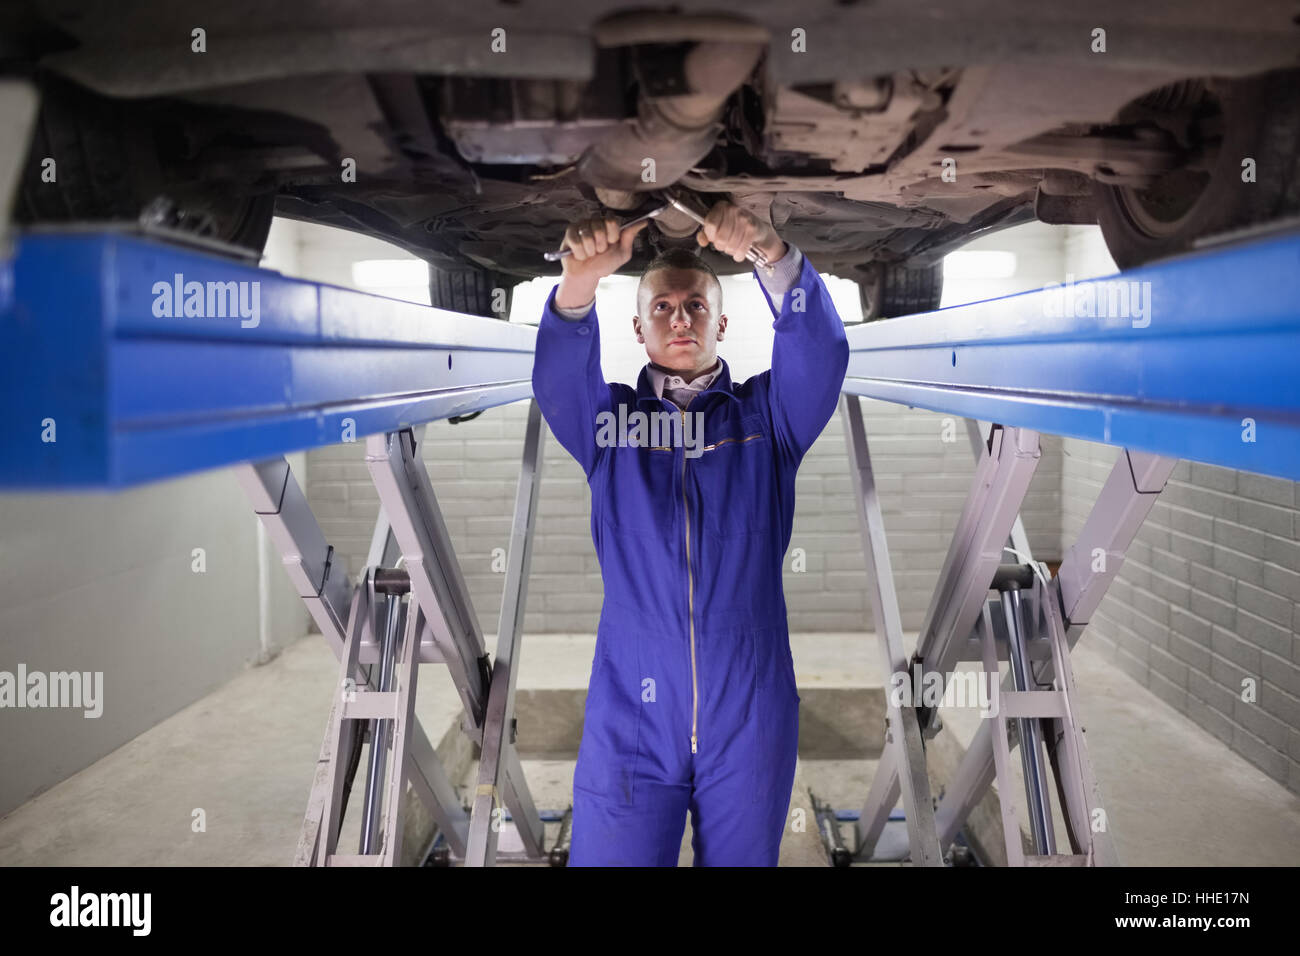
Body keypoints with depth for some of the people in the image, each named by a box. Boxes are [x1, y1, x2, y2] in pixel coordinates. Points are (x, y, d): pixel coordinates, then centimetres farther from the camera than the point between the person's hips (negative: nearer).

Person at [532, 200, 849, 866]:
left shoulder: (767, 412, 8)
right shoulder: (608, 418, 8)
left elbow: (821, 352, -11)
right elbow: (557, 377, -13)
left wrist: (773, 255, -30)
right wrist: (579, 281, -34)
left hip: (750, 718, 1)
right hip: (630, 719, 0)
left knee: (741, 859, 12)